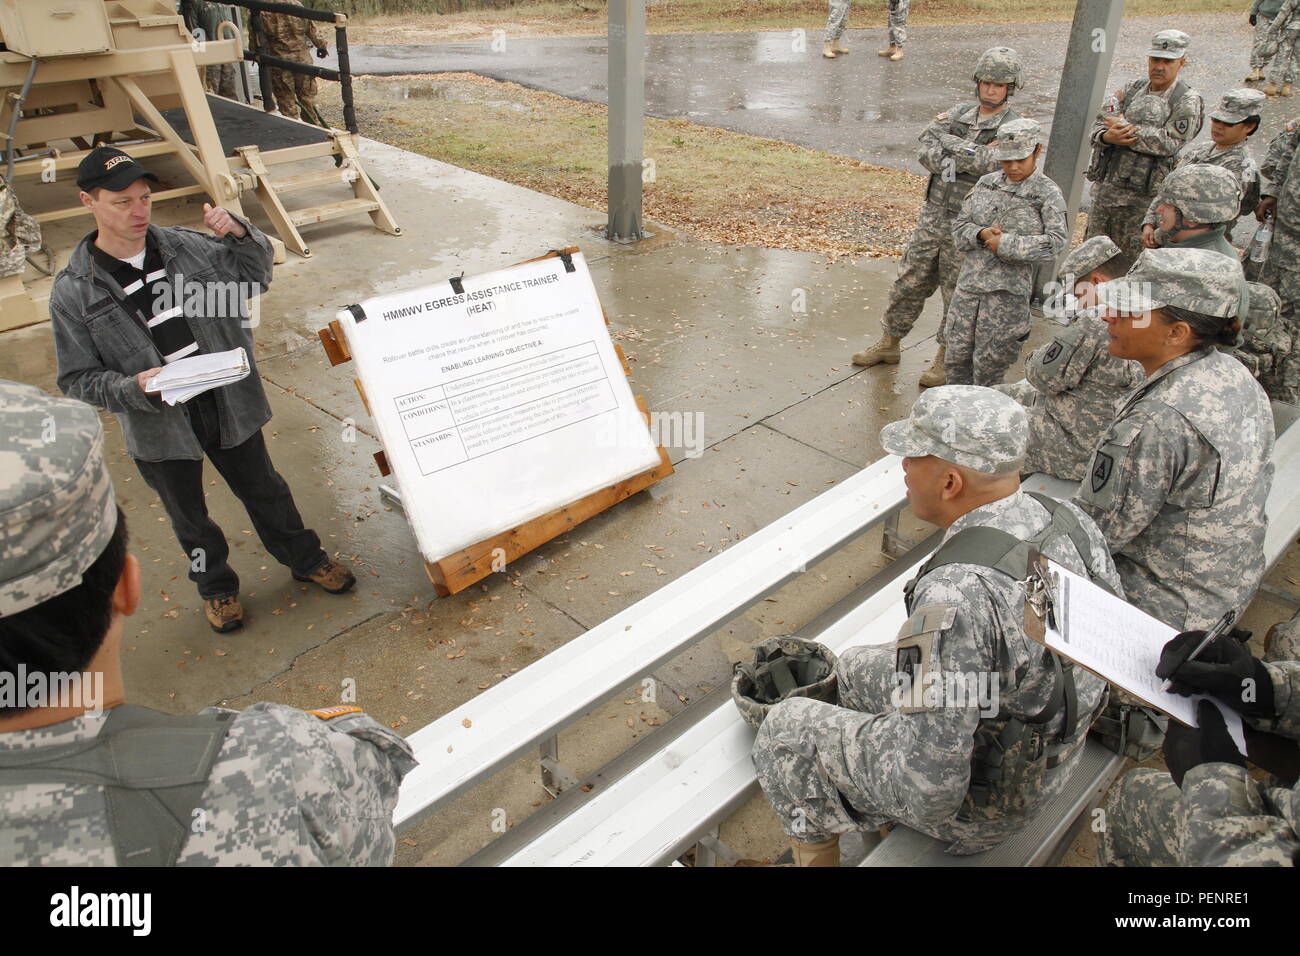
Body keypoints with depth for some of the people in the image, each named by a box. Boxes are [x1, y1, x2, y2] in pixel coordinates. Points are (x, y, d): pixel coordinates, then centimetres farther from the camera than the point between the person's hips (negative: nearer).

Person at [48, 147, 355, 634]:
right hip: (161, 425, -2)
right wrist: (135, 387, -27)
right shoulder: (74, 292, -12)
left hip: (230, 405, 2)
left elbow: (255, 276, 10)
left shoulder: (186, 246, -4)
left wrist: (240, 233, -10)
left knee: (264, 490, 20)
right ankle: (216, 586, 43)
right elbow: (77, 380, -8)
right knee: (189, 517, 18)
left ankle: (305, 559, 42)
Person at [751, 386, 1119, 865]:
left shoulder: (956, 597, -39)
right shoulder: (1070, 520, -13)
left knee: (783, 731, 7)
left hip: (976, 802, -7)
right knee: (856, 668, 24)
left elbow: (928, 785, -34)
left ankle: (816, 852, 31)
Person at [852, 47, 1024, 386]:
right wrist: (973, 159, -21)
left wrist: (948, 140, -14)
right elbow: (926, 153, -7)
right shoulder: (959, 113, 5)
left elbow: (992, 163, -24)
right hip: (933, 216, 5)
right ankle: (889, 344, 27)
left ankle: (946, 359, 21)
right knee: (908, 284, 11)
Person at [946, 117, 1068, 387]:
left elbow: (1055, 242, -14)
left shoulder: (1047, 193, -5)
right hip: (969, 281, 5)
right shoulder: (986, 183, 9)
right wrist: (981, 233, -13)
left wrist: (1005, 243, -18)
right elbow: (959, 225, 8)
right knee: (956, 355, 10)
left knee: (989, 360, 1)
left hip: (1008, 290, -5)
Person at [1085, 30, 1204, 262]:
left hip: (1143, 196, -5)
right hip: (1104, 188, 5)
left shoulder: (1187, 101, -4)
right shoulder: (1131, 89, 12)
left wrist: (1126, 129, -13)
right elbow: (1098, 125, 7)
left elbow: (1169, 143, -16)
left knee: (1132, 258, 1)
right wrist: (1107, 137, -17)